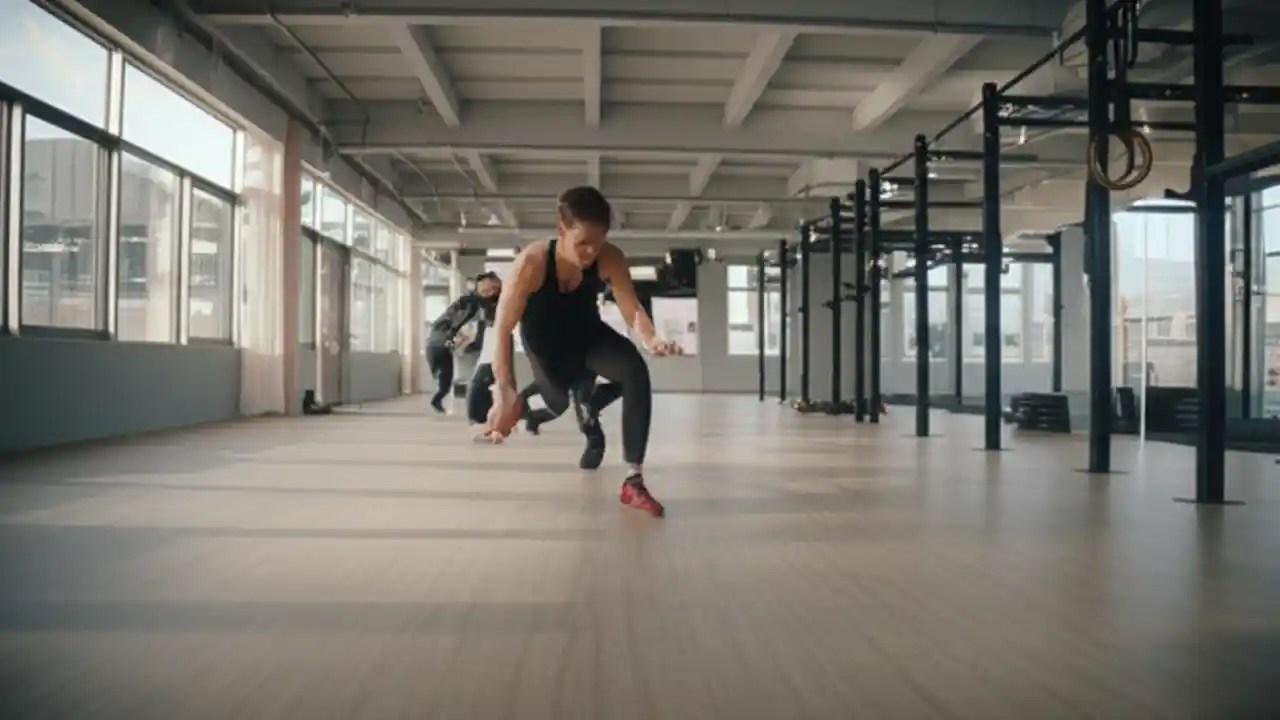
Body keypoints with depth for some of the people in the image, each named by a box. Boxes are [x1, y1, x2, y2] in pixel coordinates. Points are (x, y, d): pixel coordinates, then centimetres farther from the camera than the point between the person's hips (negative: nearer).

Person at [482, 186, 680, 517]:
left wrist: (652, 340, -54)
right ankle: (584, 401, 56)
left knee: (636, 372, -27)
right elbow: (503, 330, -31)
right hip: (546, 342, -1)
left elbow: (632, 309, -29)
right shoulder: (531, 263, -37)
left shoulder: (610, 259, -29)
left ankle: (634, 482, -14)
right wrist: (506, 394, -35)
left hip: (587, 333, 1)